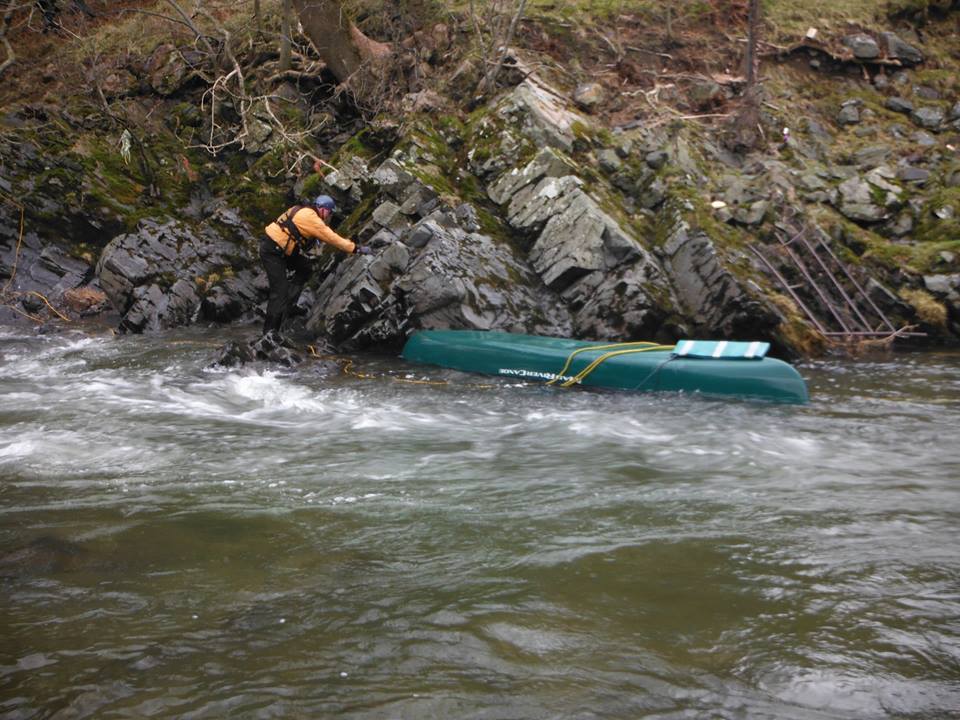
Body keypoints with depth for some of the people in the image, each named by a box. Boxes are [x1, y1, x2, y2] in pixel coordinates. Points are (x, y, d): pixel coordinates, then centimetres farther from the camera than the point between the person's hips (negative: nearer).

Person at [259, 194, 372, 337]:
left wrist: (348, 242, 14)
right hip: (272, 251, -10)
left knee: (305, 269, 17)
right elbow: (332, 238, -16)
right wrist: (357, 249, -12)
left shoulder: (304, 212, 12)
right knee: (280, 289, -10)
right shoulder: (311, 218, -17)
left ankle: (287, 303, 14)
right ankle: (270, 330, -8)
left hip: (280, 249, 10)